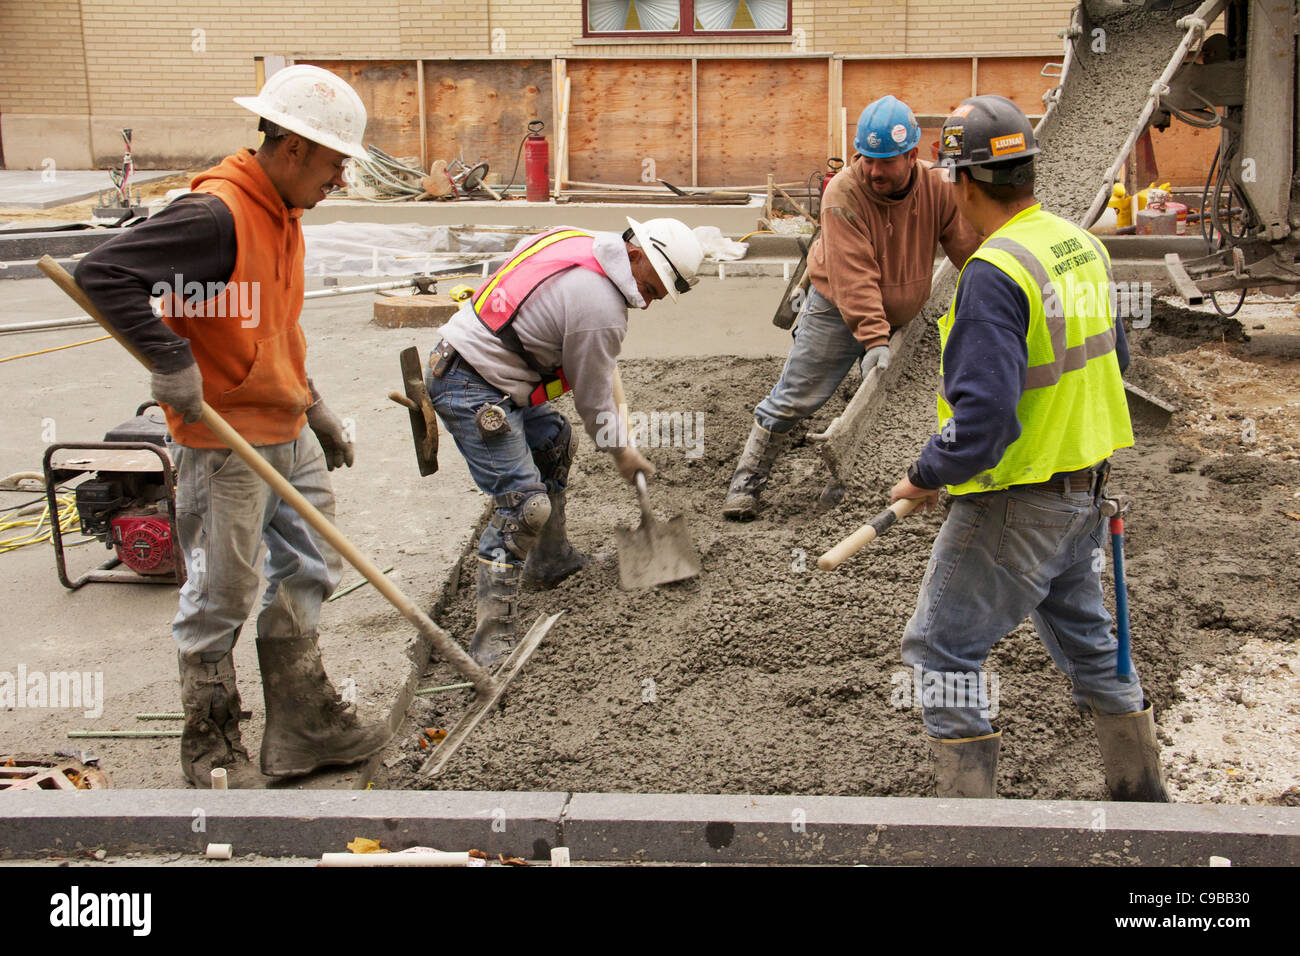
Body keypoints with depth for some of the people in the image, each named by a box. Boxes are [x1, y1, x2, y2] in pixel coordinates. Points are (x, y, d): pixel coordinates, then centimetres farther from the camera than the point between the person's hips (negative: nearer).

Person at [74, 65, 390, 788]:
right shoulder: (215, 214, -20)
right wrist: (171, 360, -28)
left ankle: (306, 727, 28)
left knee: (310, 570, 15)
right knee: (222, 598, 4)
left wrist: (316, 410, 22)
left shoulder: (283, 213, 11)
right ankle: (211, 746, 21)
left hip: (288, 434, 10)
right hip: (224, 441, -10)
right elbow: (102, 274, -26)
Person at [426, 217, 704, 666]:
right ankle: (492, 640, -13)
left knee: (554, 441, 25)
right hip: (474, 392, -11)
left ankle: (550, 562, 38)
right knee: (524, 503, -15)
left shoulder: (576, 241, 6)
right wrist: (621, 451, 9)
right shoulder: (601, 310, -20)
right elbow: (593, 397, -8)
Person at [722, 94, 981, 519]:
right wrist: (874, 338, -38)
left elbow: (973, 253, -6)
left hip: (904, 317, 4)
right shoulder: (843, 193, -25)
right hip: (837, 311, -4)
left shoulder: (938, 189, -13)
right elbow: (854, 276, -31)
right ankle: (746, 481, 7)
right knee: (793, 400, -2)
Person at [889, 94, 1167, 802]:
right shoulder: (1082, 245, 3)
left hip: (1014, 501, -9)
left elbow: (983, 418, -29)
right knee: (1084, 636, 24)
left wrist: (926, 477, -14)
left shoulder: (994, 273, -24)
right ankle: (1141, 795, 38)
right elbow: (1110, 359, 16)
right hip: (1083, 488, 9)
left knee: (942, 649, 5)